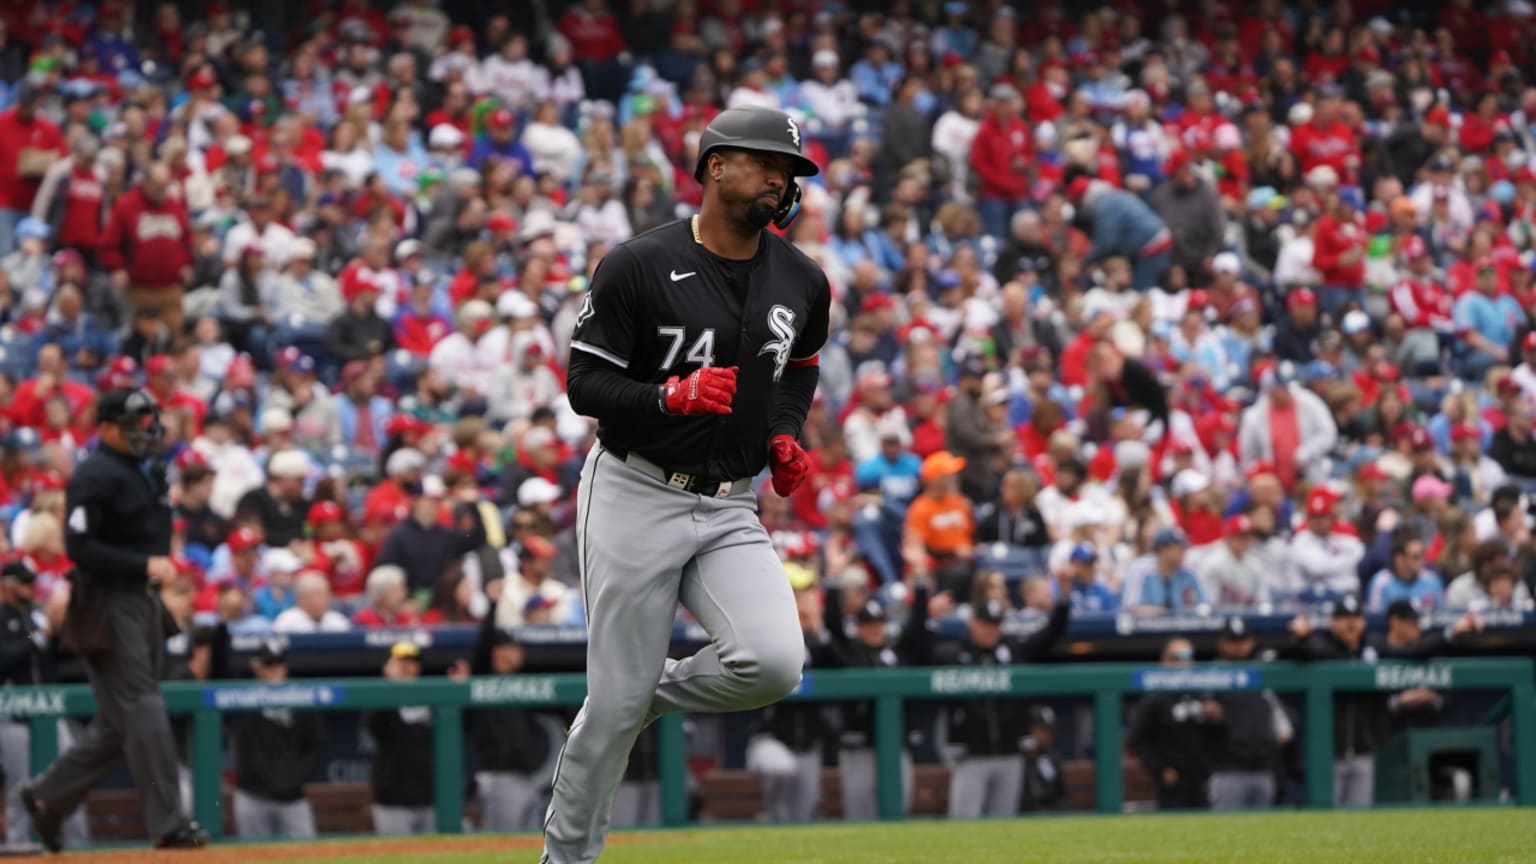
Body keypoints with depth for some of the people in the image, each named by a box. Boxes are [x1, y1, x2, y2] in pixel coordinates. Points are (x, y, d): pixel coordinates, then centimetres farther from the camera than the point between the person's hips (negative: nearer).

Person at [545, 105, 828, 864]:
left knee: (774, 662, -19)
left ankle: (659, 690, 12)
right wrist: (674, 395, -25)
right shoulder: (639, 267, -10)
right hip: (637, 496, -4)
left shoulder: (801, 282, 6)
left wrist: (786, 436, 7)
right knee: (616, 701, -3)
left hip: (731, 510, 4)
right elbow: (585, 383, -9)